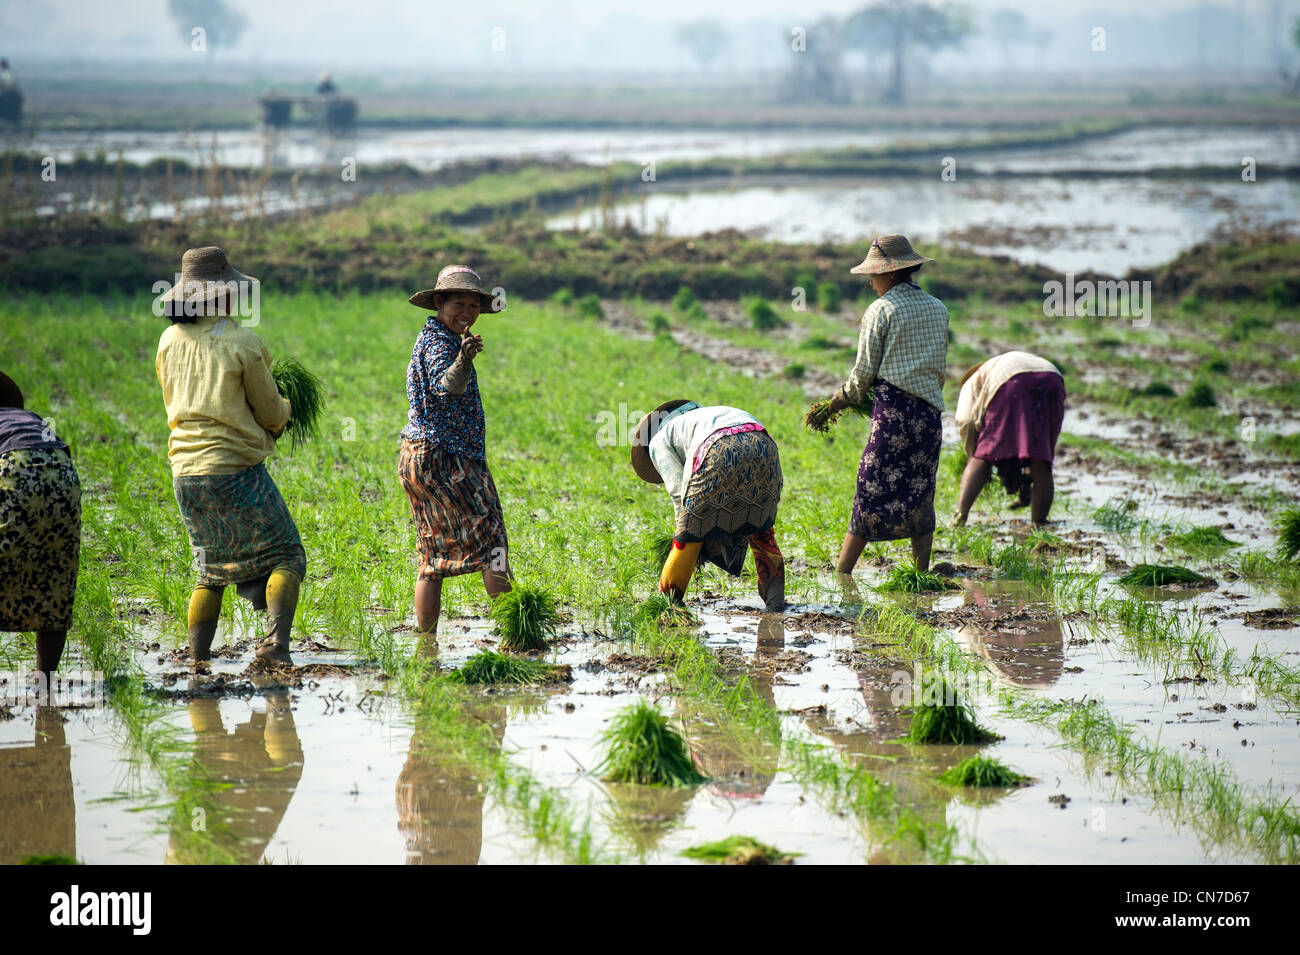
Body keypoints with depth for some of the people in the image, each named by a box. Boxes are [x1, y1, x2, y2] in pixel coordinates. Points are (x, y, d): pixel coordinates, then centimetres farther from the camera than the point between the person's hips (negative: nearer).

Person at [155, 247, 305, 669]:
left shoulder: (169, 341, 6)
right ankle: (276, 641, -15)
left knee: (212, 569, 18)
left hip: (186, 472, 6)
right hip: (236, 471, -6)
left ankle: (197, 661, 10)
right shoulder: (242, 342, -10)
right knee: (285, 556, 5)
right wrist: (283, 412, 21)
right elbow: (271, 414, -3)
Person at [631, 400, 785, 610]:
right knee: (760, 526, 24)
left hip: (721, 450, -6)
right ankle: (775, 595, 19)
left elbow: (678, 491, 10)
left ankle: (667, 598, 19)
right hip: (763, 444, 6)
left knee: (692, 529, 10)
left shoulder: (659, 442, 26)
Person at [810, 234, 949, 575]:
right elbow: (940, 369, 17)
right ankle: (922, 573, 7)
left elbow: (864, 372, -2)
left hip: (892, 408, -5)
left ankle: (842, 573, -2)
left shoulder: (881, 309, -3)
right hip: (930, 411, 5)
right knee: (920, 495, 9)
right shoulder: (938, 309, 14)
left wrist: (838, 402, 13)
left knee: (872, 492, -4)